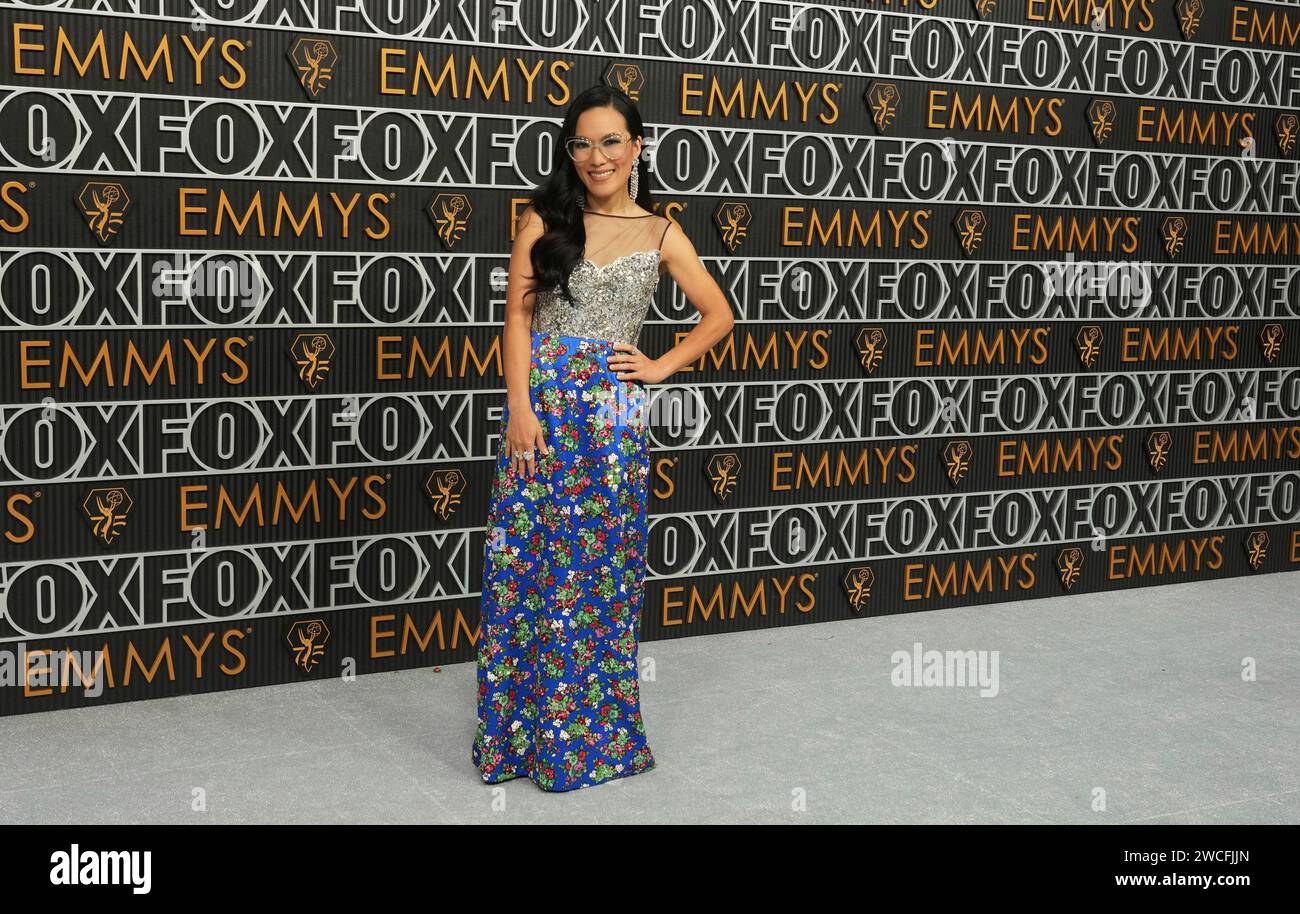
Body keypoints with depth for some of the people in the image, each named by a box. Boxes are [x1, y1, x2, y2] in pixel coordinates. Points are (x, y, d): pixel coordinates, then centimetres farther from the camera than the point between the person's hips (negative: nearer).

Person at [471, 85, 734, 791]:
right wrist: (520, 408, -10)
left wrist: (661, 367, 3)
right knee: (527, 565, 0)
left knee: (602, 567, 5)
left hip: (612, 415, 0)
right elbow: (518, 314, 0)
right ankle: (522, 733, 13)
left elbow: (718, 315, 15)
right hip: (541, 404, 0)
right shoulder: (544, 219, 5)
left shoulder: (660, 234, 7)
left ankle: (594, 734, 19)